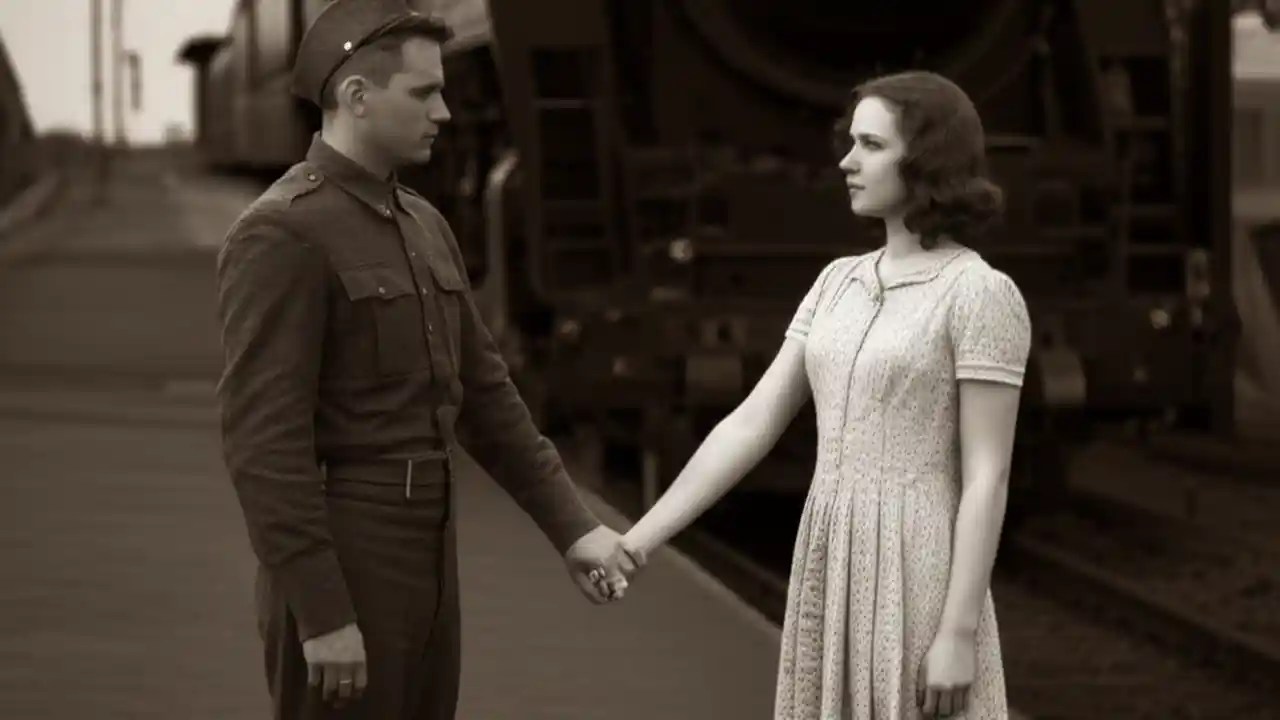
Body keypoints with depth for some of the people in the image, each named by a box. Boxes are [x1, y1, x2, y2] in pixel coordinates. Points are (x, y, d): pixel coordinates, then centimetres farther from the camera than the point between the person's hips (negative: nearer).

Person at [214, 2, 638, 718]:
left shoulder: (425, 226, 13)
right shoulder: (281, 235, -16)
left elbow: (482, 394, 19)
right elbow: (263, 439, -20)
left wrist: (571, 524, 14)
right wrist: (321, 613, -23)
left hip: (424, 557, 9)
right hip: (337, 568, -9)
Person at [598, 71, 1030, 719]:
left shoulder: (982, 294, -10)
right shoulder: (839, 283, 12)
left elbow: (988, 478, -14)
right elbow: (751, 425, 9)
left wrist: (958, 634, -18)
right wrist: (639, 540, 3)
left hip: (920, 577, -7)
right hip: (832, 572, 7)